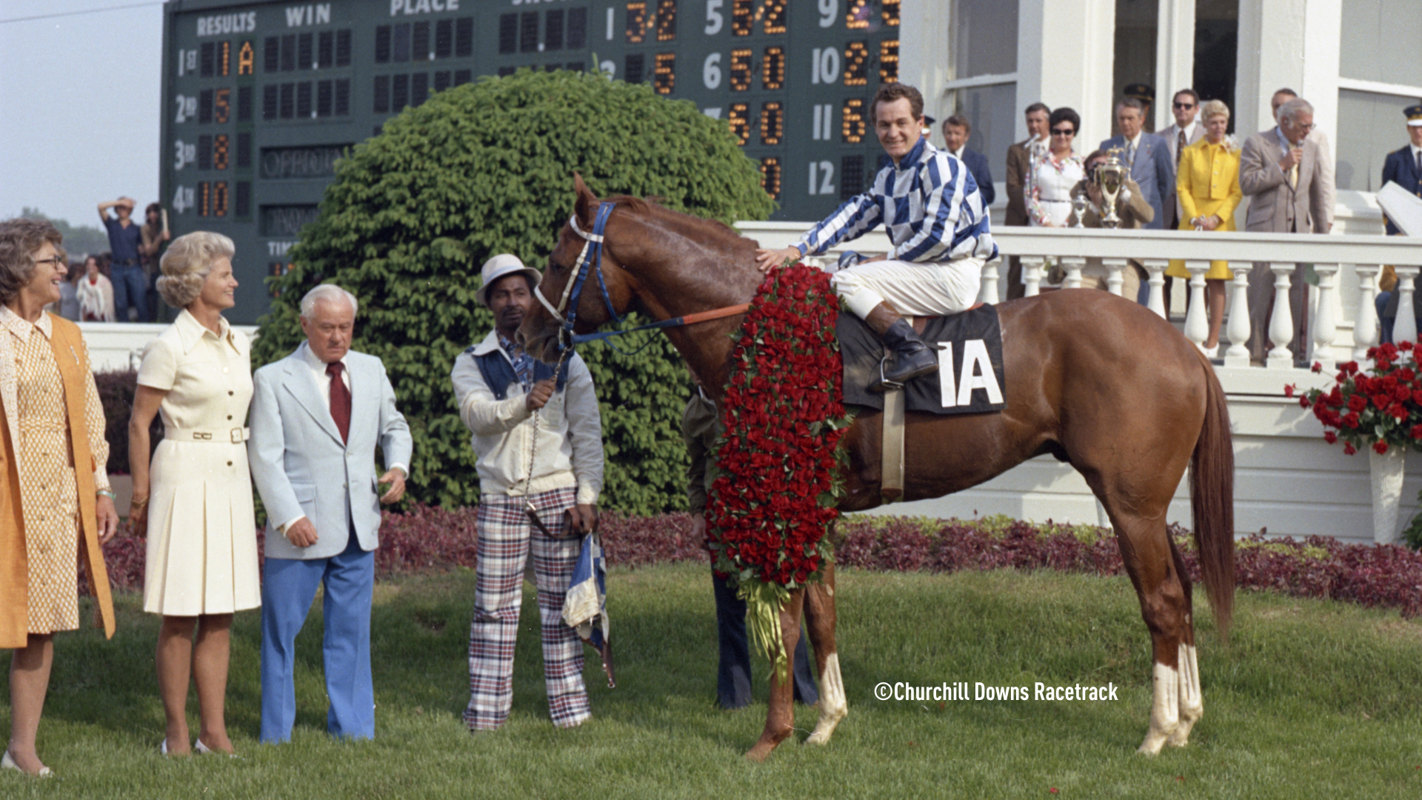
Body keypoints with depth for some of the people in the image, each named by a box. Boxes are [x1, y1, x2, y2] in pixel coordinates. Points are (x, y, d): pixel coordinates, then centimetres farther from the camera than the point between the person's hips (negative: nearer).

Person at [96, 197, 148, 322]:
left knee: (139, 302, -7)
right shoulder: (112, 225, 9)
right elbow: (101, 207, -2)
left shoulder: (136, 229, 11)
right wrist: (120, 202, -3)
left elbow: (143, 249, 11)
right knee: (121, 303, 2)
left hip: (134, 268, -1)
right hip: (117, 268, 1)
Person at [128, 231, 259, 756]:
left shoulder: (237, 344, 11)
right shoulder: (170, 347, -9)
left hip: (232, 481, 7)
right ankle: (176, 731, 7)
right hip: (185, 477, -7)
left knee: (221, 614, 7)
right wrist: (141, 495, -7)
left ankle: (214, 729, 12)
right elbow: (138, 422, -6)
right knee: (180, 617, -1)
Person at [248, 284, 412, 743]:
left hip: (358, 527, 4)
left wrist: (398, 466, 2)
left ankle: (353, 727, 19)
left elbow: (393, 427, 24)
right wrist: (289, 517, -17)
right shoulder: (273, 380, -3)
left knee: (351, 629, 10)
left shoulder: (371, 371, 11)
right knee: (281, 631, 2)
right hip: (301, 528, -4)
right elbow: (265, 456, -7)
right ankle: (276, 733, 13)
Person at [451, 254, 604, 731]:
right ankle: (485, 710, 5)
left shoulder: (565, 360, 9)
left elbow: (587, 432, 4)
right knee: (494, 605, 0)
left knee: (560, 602, 3)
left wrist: (587, 498, -5)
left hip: (559, 494, 0)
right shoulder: (471, 364, 7)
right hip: (500, 497, 0)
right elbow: (478, 414, -13)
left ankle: (569, 704, 10)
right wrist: (524, 403, -32)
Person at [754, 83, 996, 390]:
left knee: (845, 282, -18)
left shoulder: (940, 166, -9)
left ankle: (913, 350, -28)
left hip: (954, 275, -10)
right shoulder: (887, 178, 17)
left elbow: (938, 237, -17)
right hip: (926, 273, 10)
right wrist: (797, 250, 2)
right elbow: (852, 217, 13)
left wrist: (887, 259, -7)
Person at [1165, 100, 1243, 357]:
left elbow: (1237, 192, 3)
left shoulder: (1235, 153, 7)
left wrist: (1216, 218, -10)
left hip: (1222, 223, -1)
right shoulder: (1190, 153, 9)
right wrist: (1194, 217, -9)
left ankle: (1213, 342, -2)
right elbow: (1182, 188, 5)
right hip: (1193, 223, 1)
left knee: (1217, 282, -4)